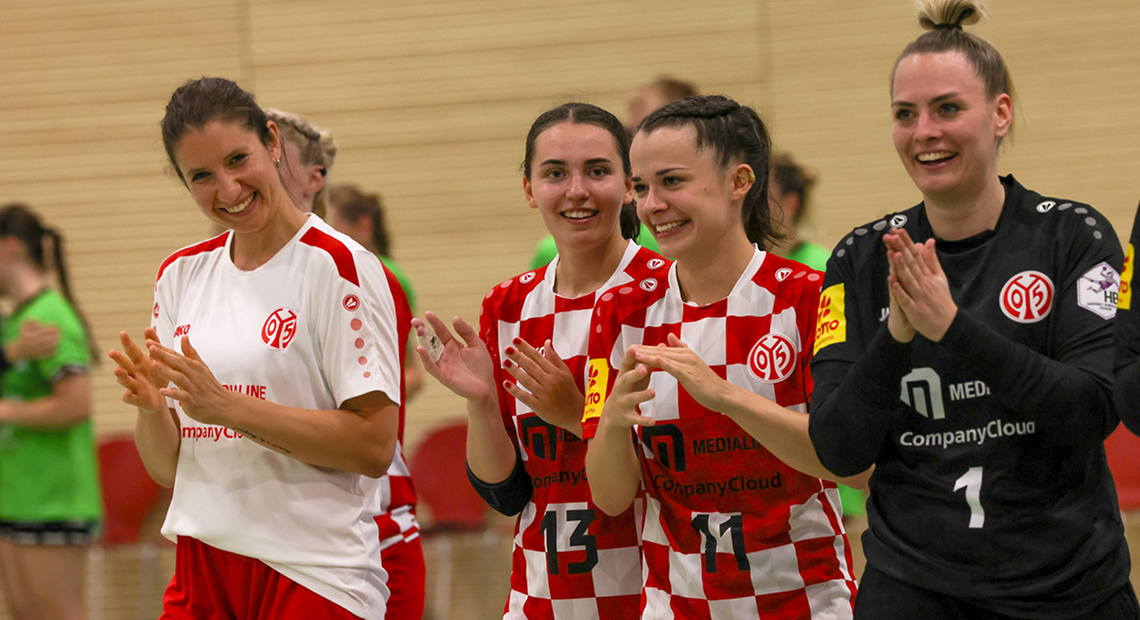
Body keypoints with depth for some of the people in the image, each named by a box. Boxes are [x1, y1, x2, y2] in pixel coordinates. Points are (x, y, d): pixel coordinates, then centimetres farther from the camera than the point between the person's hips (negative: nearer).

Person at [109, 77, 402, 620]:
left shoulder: (338, 265, -8)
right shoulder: (181, 274, 10)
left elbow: (374, 446, -16)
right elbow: (167, 469, 12)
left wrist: (228, 406, -20)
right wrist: (151, 409, -10)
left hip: (315, 575, -5)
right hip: (201, 571, 5)